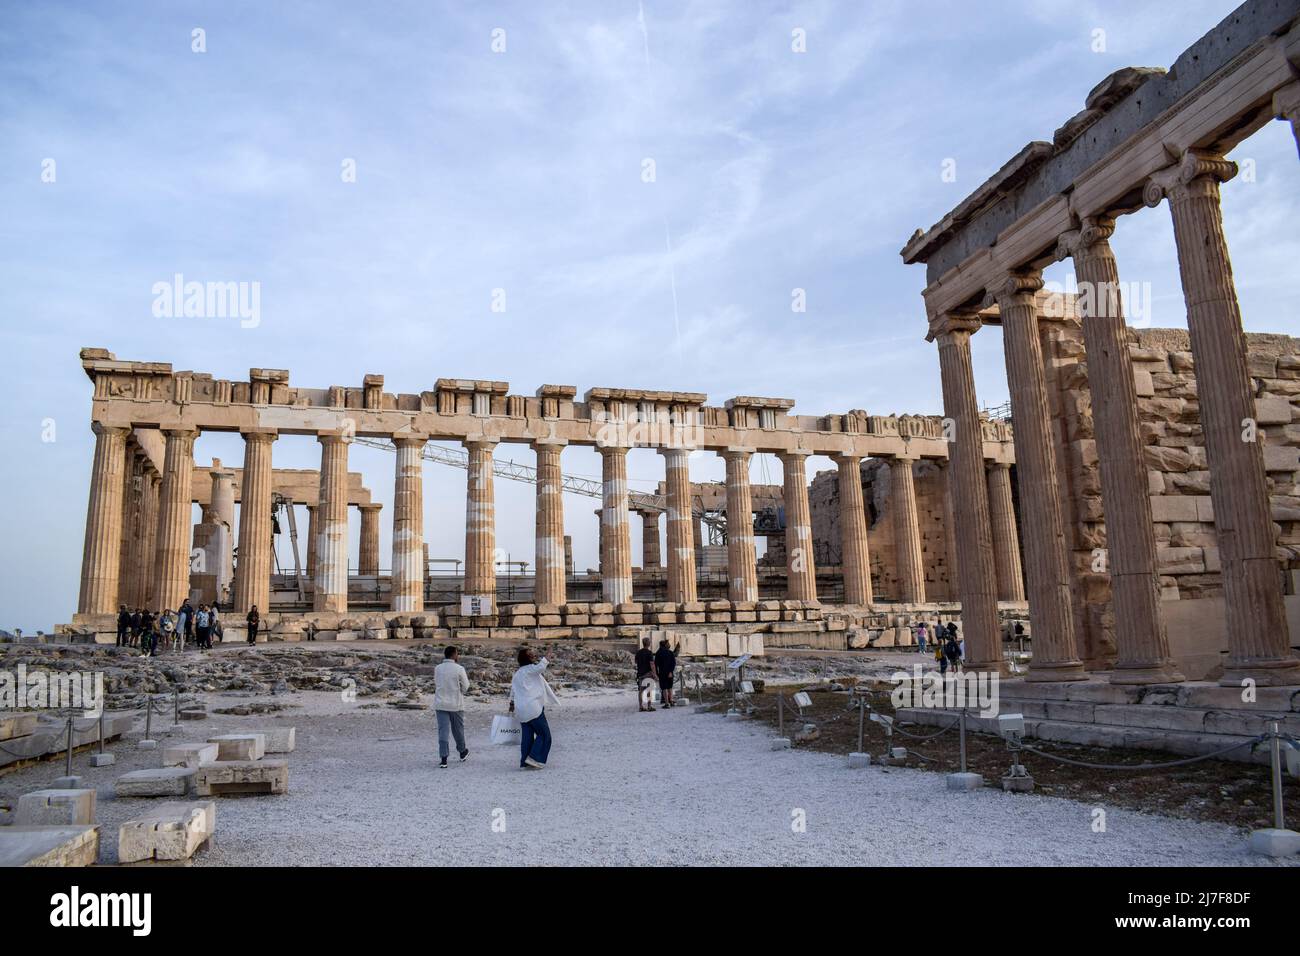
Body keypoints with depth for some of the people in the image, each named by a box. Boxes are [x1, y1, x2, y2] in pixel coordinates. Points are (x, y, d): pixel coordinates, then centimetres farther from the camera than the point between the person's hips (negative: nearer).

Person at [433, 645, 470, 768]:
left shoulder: (437, 668, 0)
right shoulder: (459, 669, -11)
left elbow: (436, 684, 9)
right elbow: (465, 687, -5)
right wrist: (466, 678, 14)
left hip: (440, 704, 2)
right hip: (456, 704, -2)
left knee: (442, 730, 1)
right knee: (458, 729, 15)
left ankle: (443, 758, -5)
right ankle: (462, 752, 34)